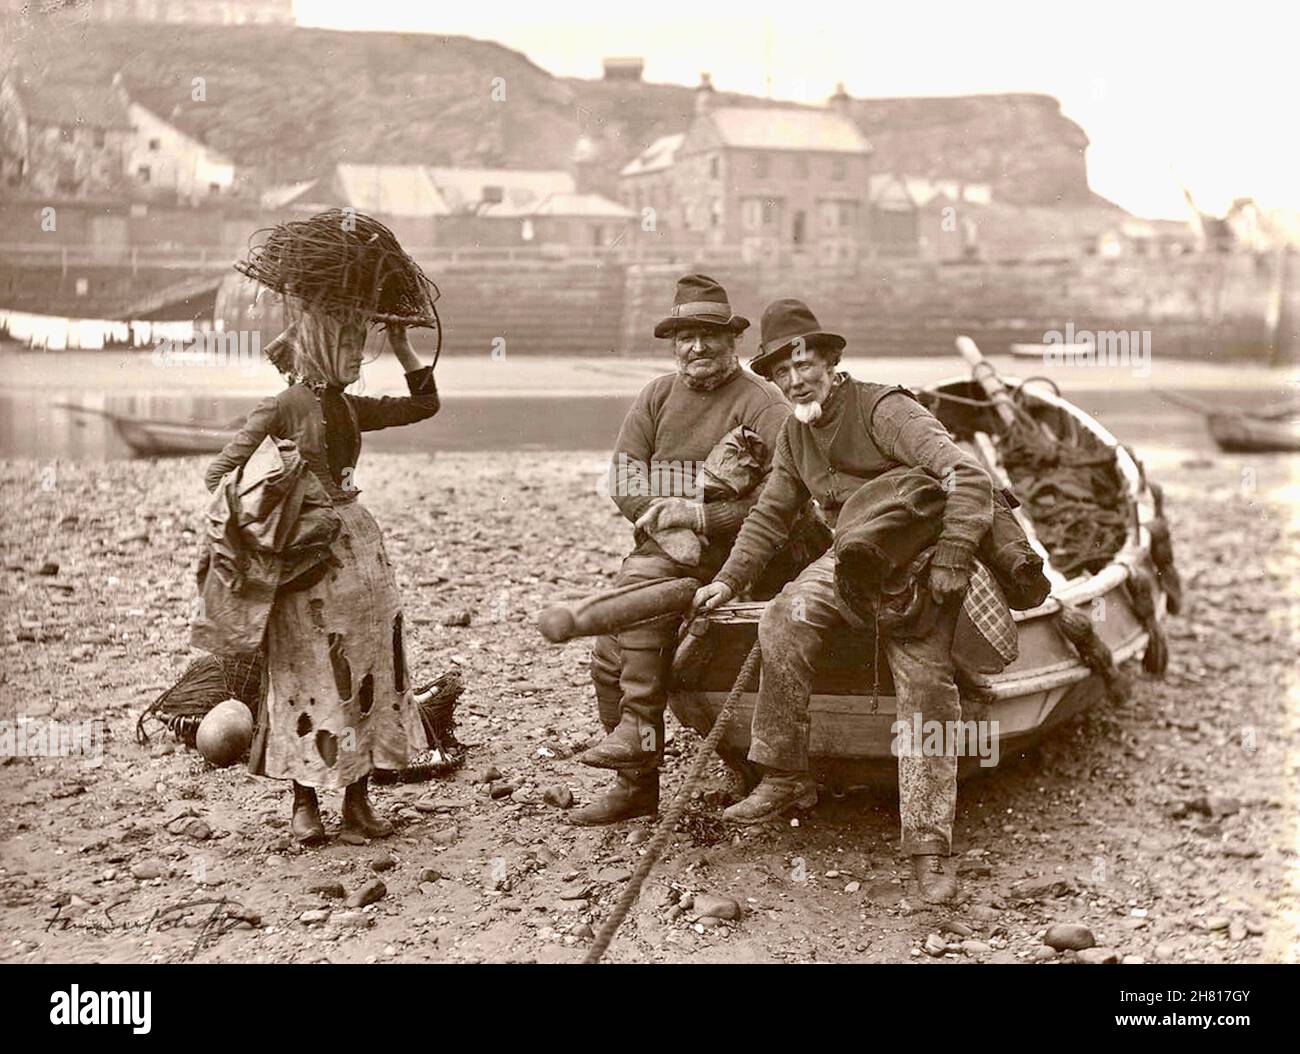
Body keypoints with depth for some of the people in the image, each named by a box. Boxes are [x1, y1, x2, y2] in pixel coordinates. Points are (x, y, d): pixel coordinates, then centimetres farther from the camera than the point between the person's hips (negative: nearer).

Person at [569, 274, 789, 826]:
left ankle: (639, 730, -25)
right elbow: (624, 476, 7)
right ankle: (635, 784, 7)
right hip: (662, 546, 6)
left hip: (729, 550, -6)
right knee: (609, 655, -4)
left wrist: (697, 515, -20)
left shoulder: (761, 403, -6)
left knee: (641, 583, -31)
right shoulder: (657, 395, 13)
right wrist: (663, 519, -12)